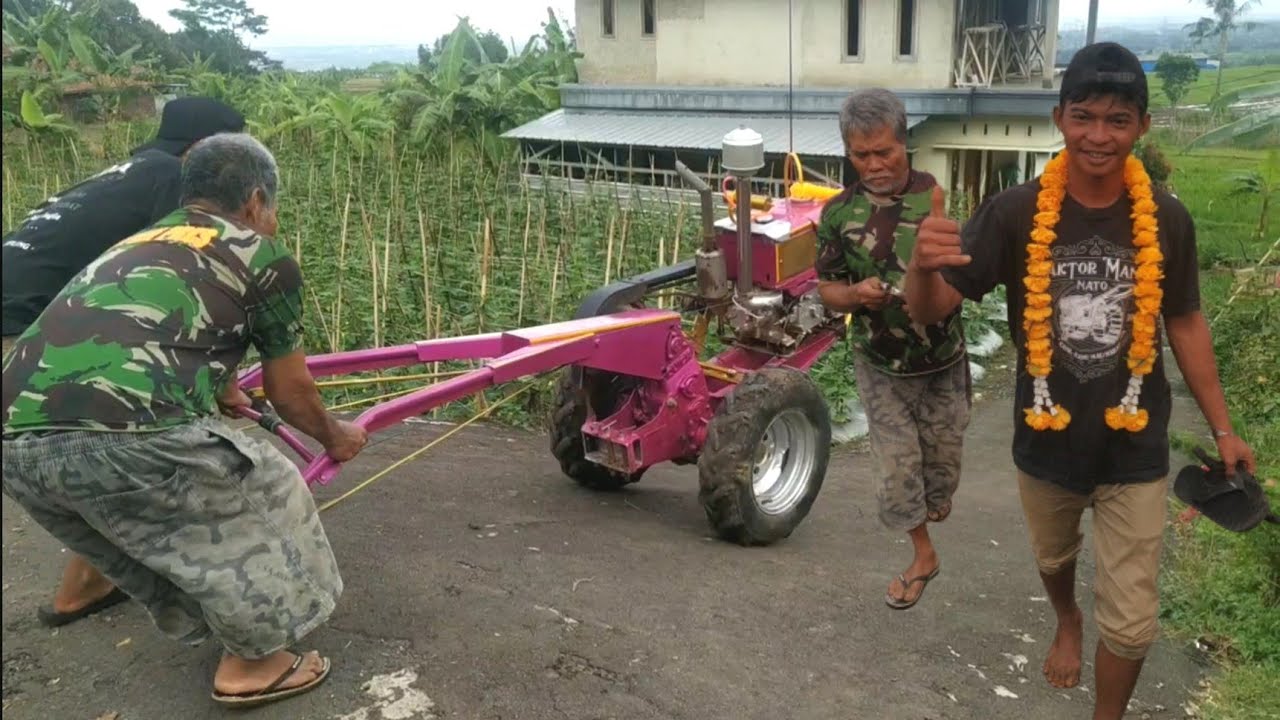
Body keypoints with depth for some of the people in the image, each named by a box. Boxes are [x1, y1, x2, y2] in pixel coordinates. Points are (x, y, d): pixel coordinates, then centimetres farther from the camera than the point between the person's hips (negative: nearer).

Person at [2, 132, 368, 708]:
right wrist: (335, 436, 42)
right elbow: (290, 393, 21)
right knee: (263, 494, 19)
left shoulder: (132, 247, 32)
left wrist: (218, 390, 68)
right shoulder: (263, 255, 13)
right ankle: (252, 664, 29)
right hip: (124, 440, -7)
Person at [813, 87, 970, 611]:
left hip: (942, 359, 0)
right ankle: (923, 555, 26)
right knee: (897, 464, 5)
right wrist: (855, 295, -23)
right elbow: (827, 289, -1)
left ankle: (937, 497, 52)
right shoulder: (838, 212, -8)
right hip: (880, 365, 0)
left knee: (943, 448, 17)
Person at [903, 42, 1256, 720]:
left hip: (1134, 451, 0)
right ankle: (1067, 622, 62)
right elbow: (929, 309, -20)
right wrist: (923, 263, -43)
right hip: (1047, 443, 0)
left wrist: (1222, 429, 7)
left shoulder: (1166, 220, -11)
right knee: (1054, 559, 28)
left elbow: (1185, 323, 3)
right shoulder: (1015, 213, -17)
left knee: (1131, 621, 6)